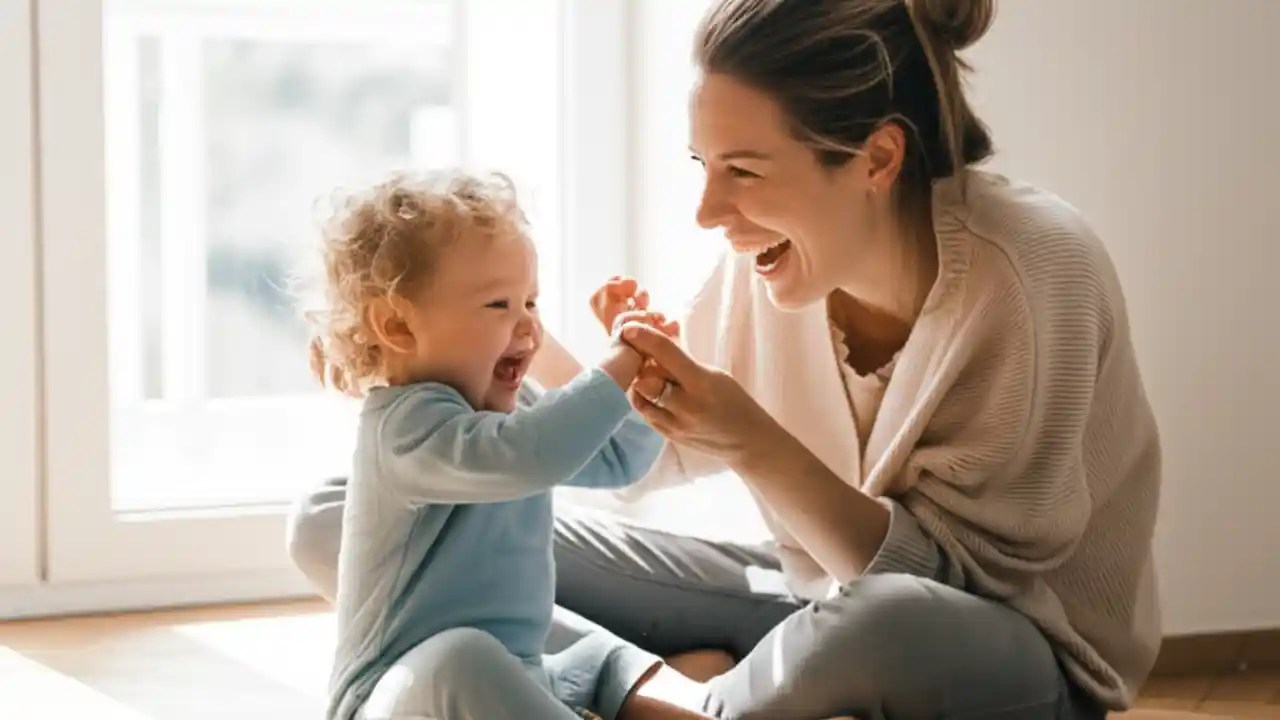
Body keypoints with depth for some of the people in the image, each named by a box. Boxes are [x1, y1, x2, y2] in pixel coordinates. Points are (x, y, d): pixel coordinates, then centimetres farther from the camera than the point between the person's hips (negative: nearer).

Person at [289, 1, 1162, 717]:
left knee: (887, 625, -45)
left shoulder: (1029, 274, -26)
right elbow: (650, 455, 3)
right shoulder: (778, 251, -9)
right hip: (813, 600, 5)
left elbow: (946, 576, -21)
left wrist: (755, 444, -31)